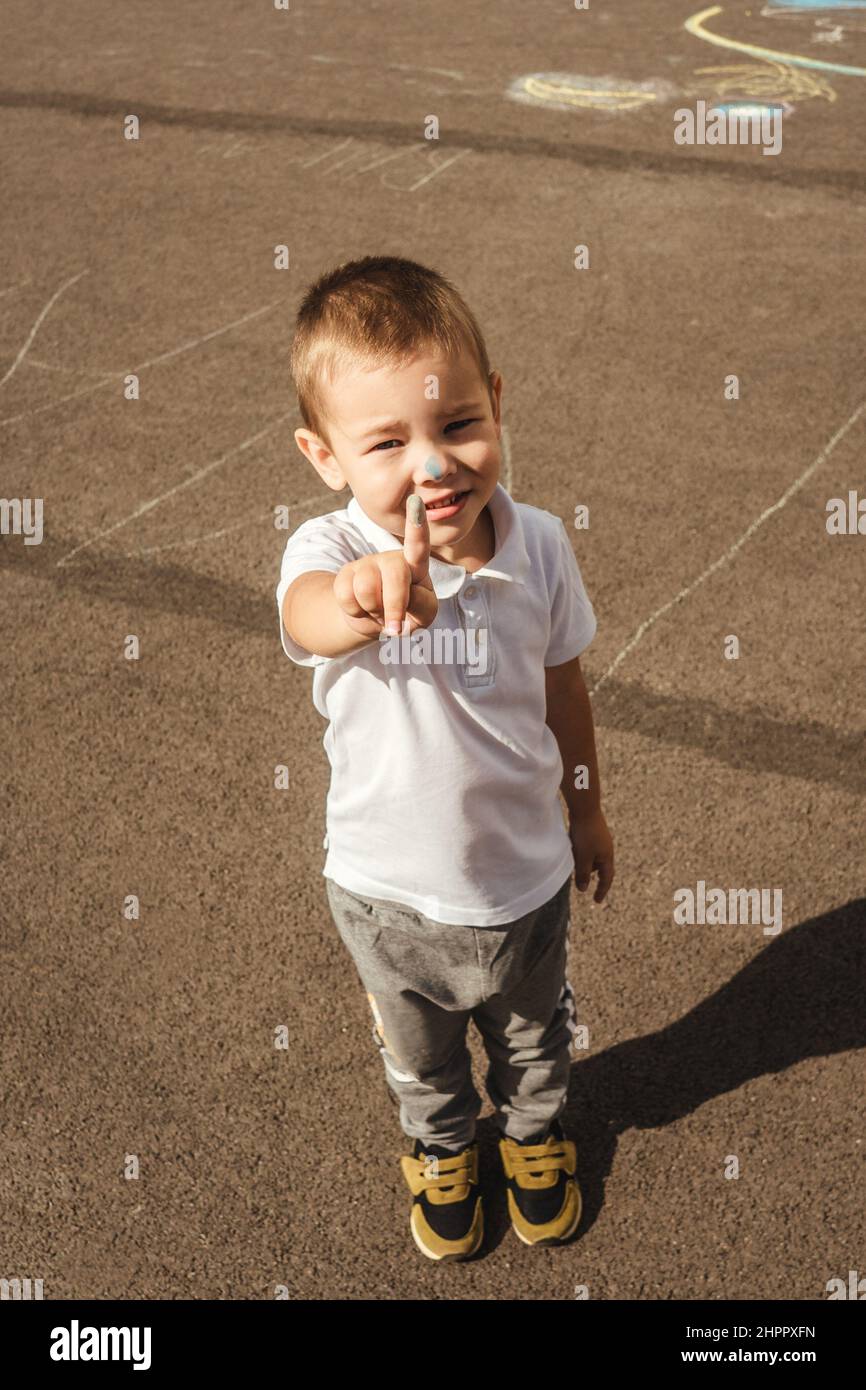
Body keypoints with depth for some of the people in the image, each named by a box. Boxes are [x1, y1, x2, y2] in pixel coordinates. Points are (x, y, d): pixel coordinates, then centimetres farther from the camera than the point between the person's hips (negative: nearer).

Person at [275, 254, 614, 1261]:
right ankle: (441, 1146, 62)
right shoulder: (330, 551, -27)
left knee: (532, 1037, 30)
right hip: (385, 890, -1)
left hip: (523, 874, 1)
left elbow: (563, 685, -2)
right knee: (419, 1054, 28)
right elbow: (306, 617, -52)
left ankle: (533, 1132, 63)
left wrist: (587, 809, 10)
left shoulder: (539, 545, -19)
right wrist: (360, 600, -76)